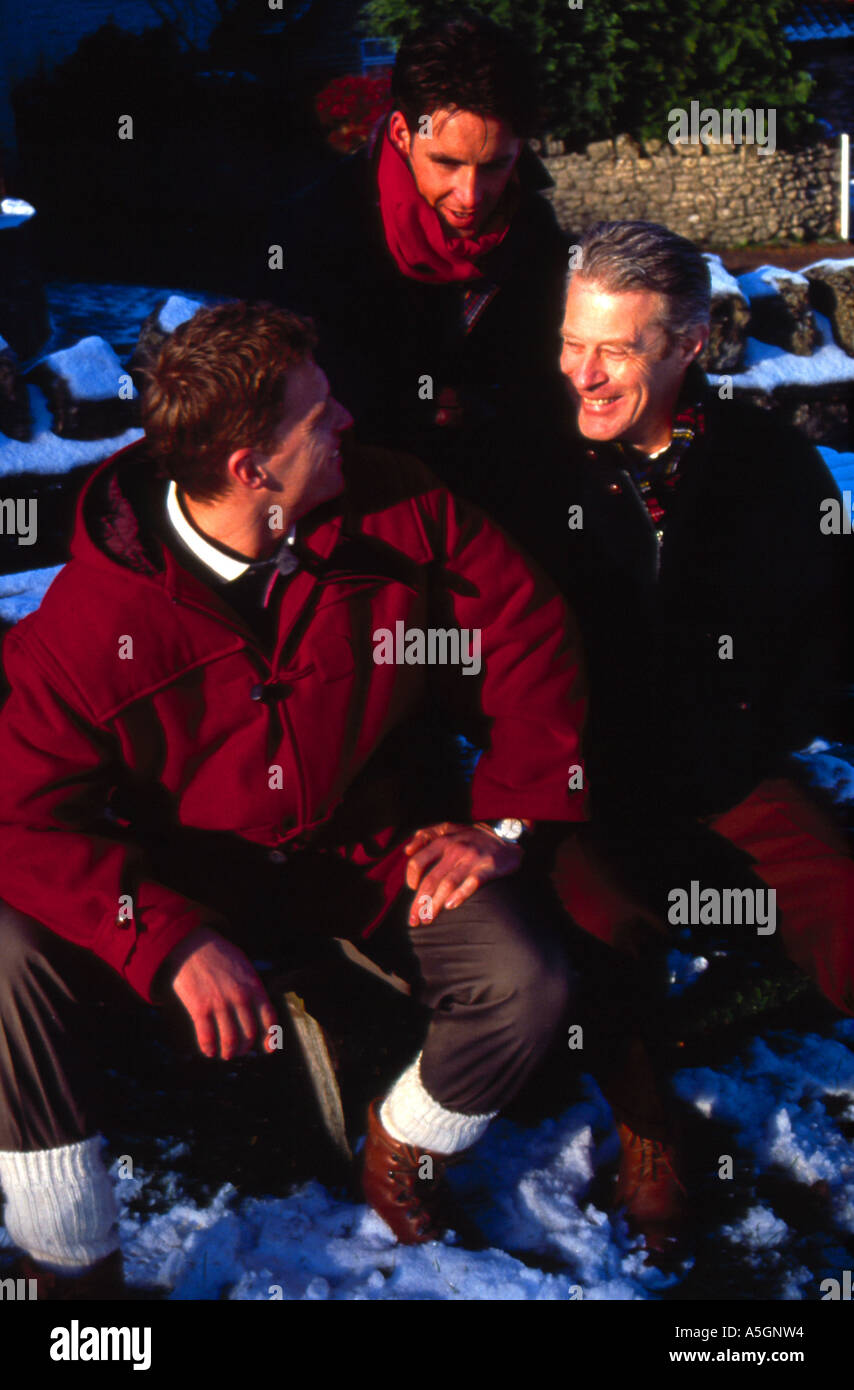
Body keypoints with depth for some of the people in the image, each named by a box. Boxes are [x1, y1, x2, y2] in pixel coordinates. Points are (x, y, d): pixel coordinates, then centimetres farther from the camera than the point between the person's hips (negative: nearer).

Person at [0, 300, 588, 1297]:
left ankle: (403, 1145, 14)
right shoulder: (92, 618, -22)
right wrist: (175, 943, -30)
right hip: (194, 867, -1)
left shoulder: (396, 508, -15)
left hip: (381, 837, 2)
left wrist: (504, 817, -8)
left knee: (525, 986, -22)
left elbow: (526, 630, -4)